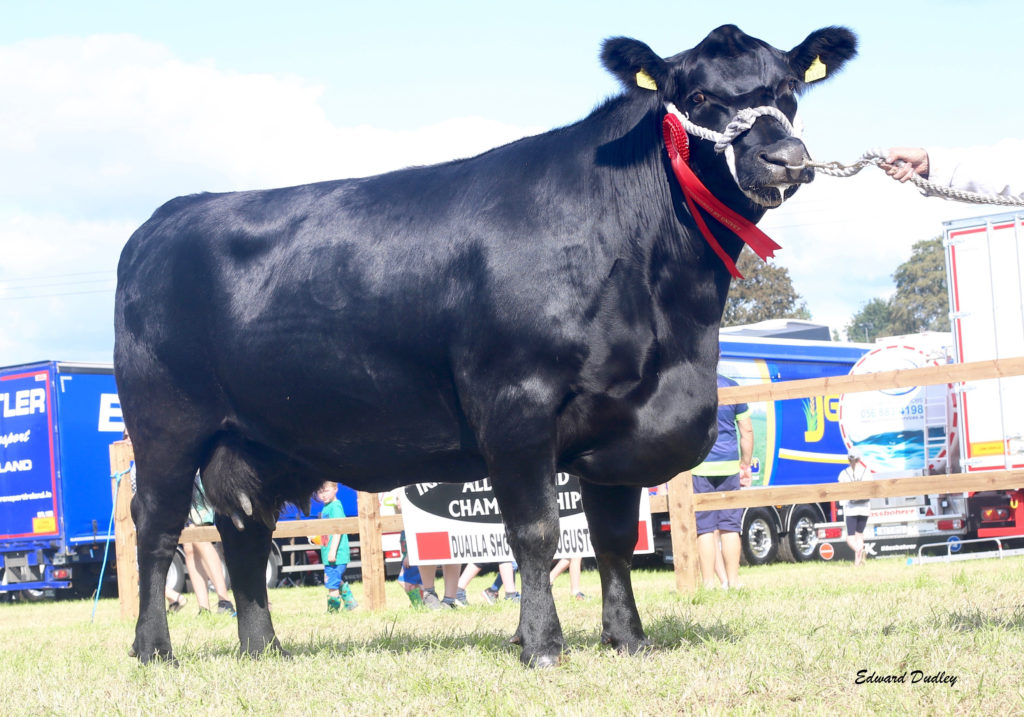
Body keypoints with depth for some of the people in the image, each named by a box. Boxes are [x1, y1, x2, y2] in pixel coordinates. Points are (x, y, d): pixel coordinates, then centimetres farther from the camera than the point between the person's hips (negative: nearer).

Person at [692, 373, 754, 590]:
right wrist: (746, 465, 18)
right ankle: (733, 581, 8)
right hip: (728, 466, 3)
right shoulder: (731, 387, 5)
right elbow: (747, 430, 9)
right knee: (730, 527, 7)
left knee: (704, 528, -1)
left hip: (697, 465, -3)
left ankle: (709, 582, -2)